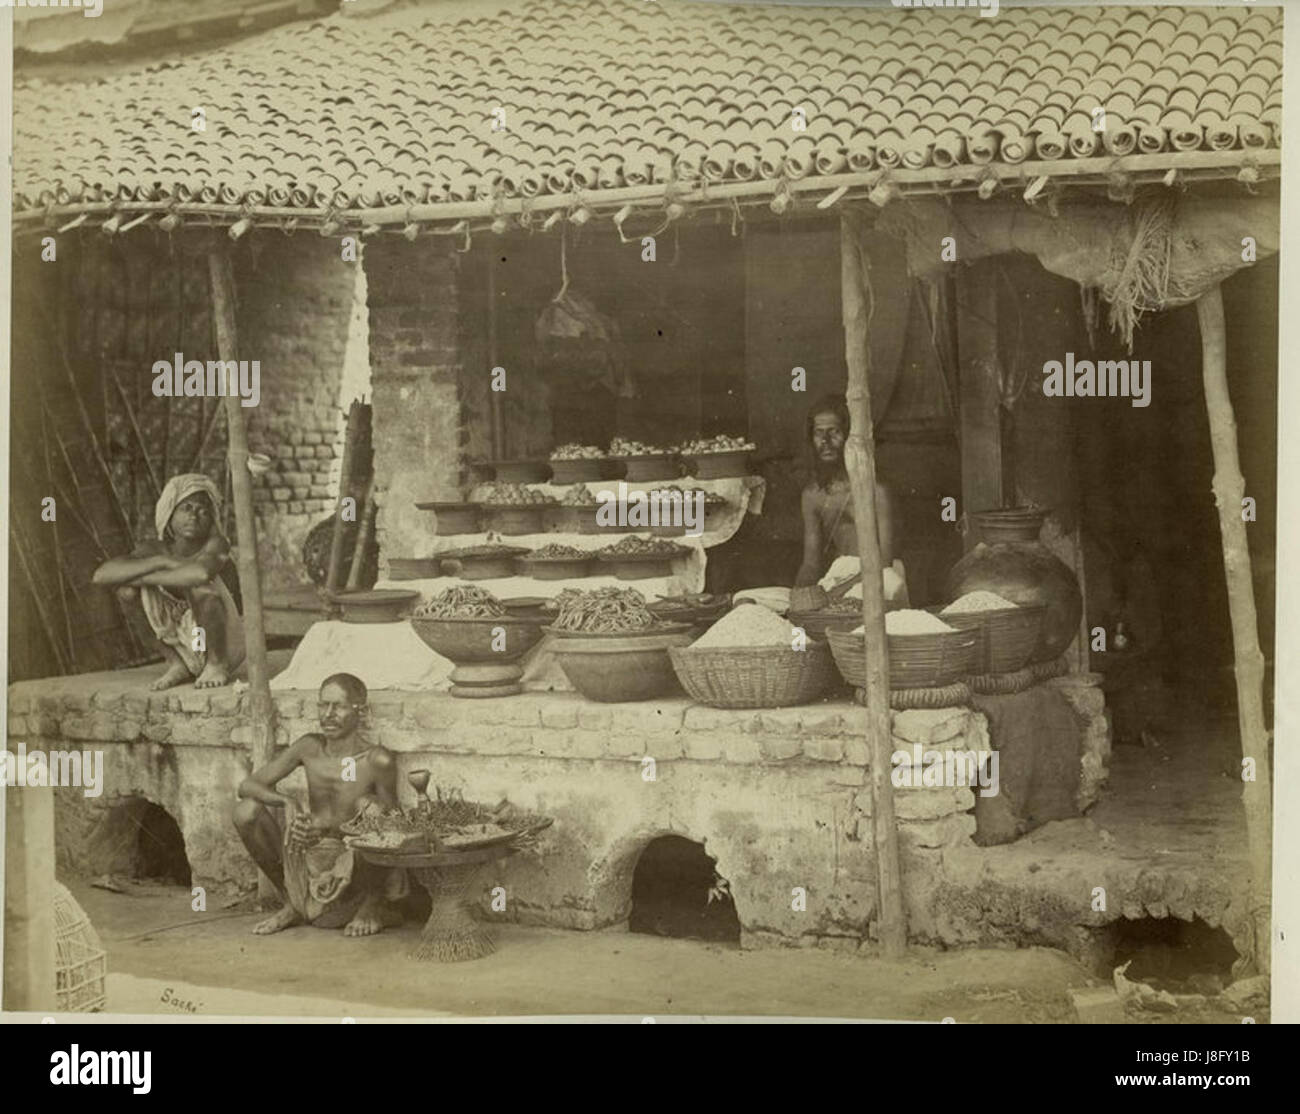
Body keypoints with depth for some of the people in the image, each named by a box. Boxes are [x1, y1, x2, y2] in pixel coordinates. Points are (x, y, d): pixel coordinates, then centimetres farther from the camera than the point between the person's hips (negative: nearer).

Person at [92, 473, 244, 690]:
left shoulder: (215, 544, -20)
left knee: (199, 583, -30)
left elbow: (201, 573, -45)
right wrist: (161, 561, -35)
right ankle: (177, 664, -2)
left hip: (224, 644, -4)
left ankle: (217, 664, -10)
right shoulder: (156, 551, -10)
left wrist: (137, 580, -33)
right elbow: (101, 575, -25)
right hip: (182, 645, 4)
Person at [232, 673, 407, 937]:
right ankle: (293, 904, 7)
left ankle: (373, 902, -3)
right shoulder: (310, 747, -2)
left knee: (369, 807, -32)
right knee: (246, 810, -11)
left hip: (356, 866, -4)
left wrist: (327, 824, -23)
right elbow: (247, 785, -2)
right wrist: (286, 801, -23)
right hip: (309, 861, 4)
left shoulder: (377, 761, -13)